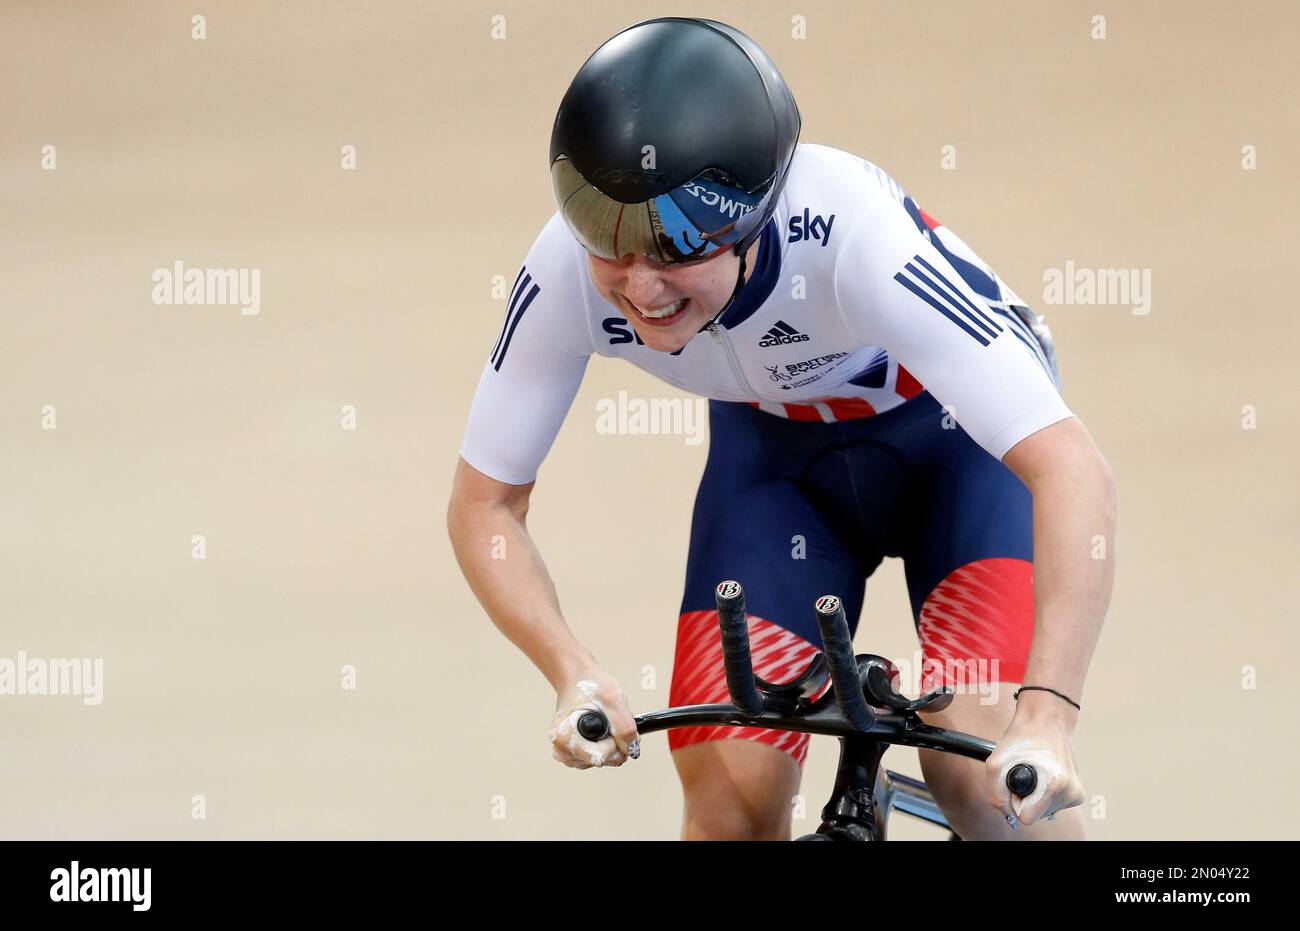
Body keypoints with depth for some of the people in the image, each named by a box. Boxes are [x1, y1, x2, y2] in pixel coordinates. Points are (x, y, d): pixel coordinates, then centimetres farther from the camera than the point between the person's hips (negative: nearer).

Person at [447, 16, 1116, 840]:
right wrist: (574, 672, -32)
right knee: (729, 794, -12)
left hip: (956, 437, -3)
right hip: (779, 448, 3)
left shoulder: (855, 237, -40)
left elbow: (1071, 468, -43)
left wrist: (1048, 714, -53)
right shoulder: (566, 273, -29)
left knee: (984, 777, -24)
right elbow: (484, 504, -15)